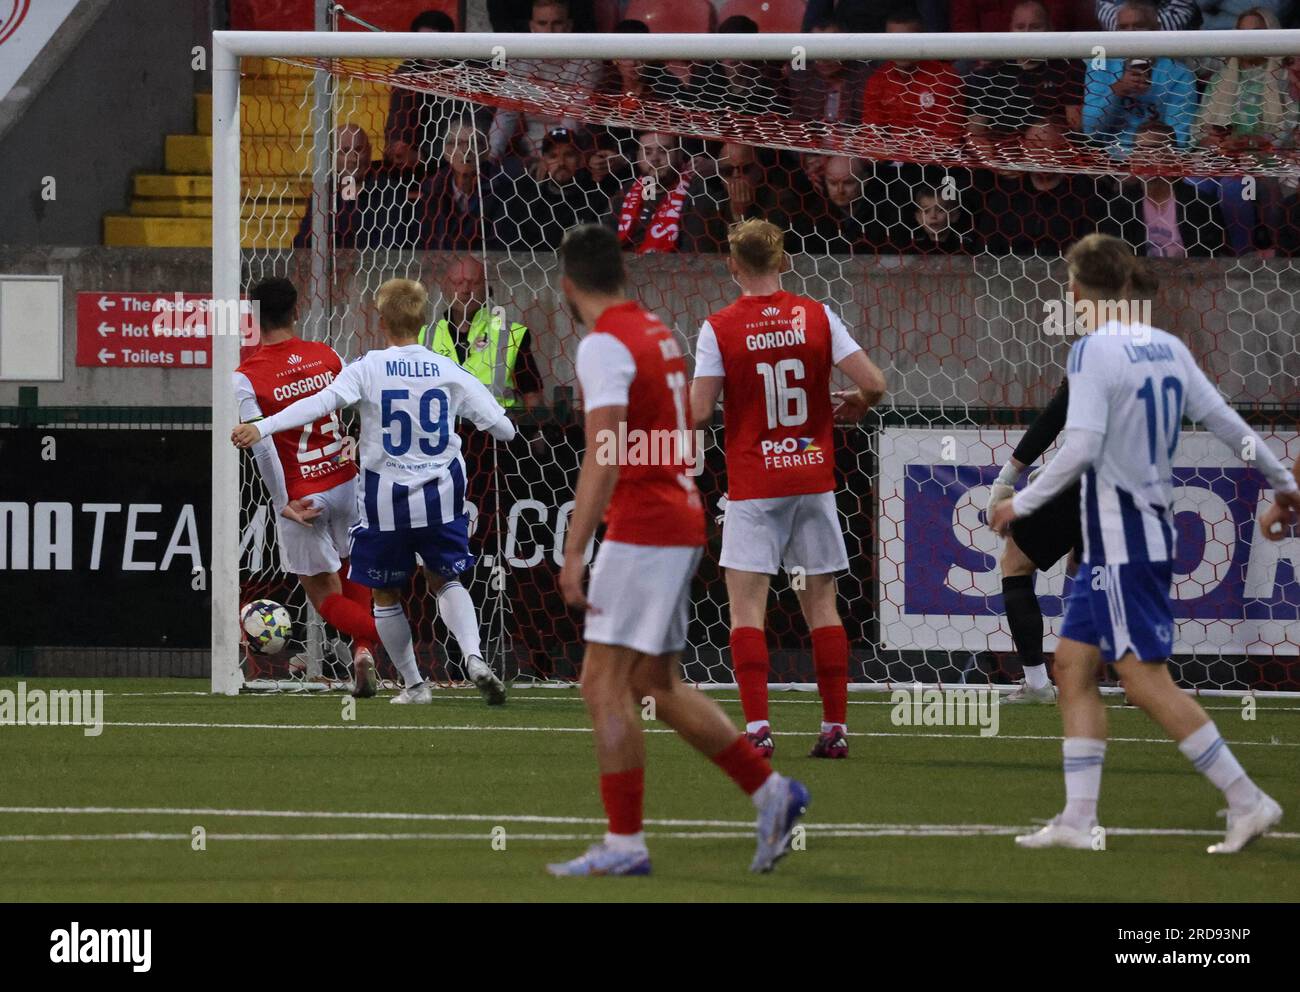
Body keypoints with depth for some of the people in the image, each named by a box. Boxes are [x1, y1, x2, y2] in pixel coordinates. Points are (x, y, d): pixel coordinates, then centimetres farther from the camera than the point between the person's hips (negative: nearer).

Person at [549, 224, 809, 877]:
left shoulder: (604, 346, -14)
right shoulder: (658, 334, 14)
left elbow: (604, 455, -24)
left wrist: (573, 553, -27)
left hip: (641, 529, -9)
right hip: (681, 522, 9)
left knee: (604, 684, -6)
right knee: (655, 685, 14)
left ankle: (624, 844, -7)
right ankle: (771, 792, 13)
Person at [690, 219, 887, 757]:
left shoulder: (720, 328, -7)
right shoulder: (816, 317, 0)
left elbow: (698, 411, -10)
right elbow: (873, 384, -5)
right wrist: (847, 412, 16)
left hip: (753, 485, -3)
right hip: (814, 476, 3)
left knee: (746, 606, -3)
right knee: (821, 602, 10)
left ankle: (757, 726, -16)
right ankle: (836, 727, 8)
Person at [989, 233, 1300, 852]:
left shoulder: (1094, 350, -14)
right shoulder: (1168, 348, 8)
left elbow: (1080, 448, -21)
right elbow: (1226, 423, 13)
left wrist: (1024, 502, -10)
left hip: (1119, 539, -9)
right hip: (1152, 526, 9)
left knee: (1143, 677, -8)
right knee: (1073, 664, 10)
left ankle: (1246, 801, -10)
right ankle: (1078, 819, 7)